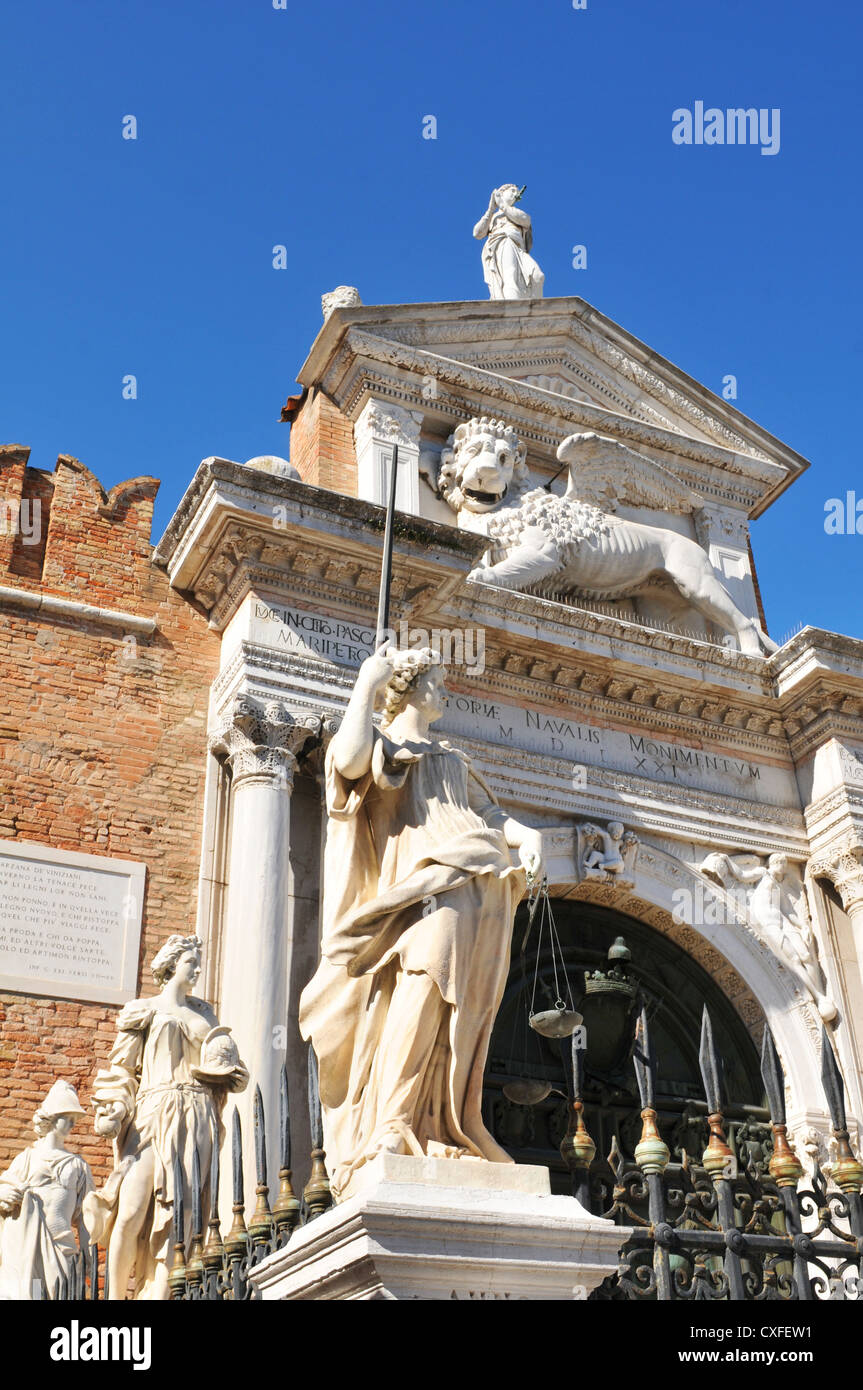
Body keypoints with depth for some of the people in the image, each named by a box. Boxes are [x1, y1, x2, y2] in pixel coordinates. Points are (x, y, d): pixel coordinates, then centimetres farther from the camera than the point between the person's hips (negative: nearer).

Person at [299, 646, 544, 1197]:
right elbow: (349, 760, -9)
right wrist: (366, 684, 0)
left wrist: (527, 834, 3)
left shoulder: (454, 758, 34)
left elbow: (491, 813, 24)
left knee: (459, 1020, -7)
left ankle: (444, 1134, -13)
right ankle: (389, 1129, -32)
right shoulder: (382, 743, 15)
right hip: (428, 885, -5)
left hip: (480, 890, 5)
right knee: (425, 973, -28)